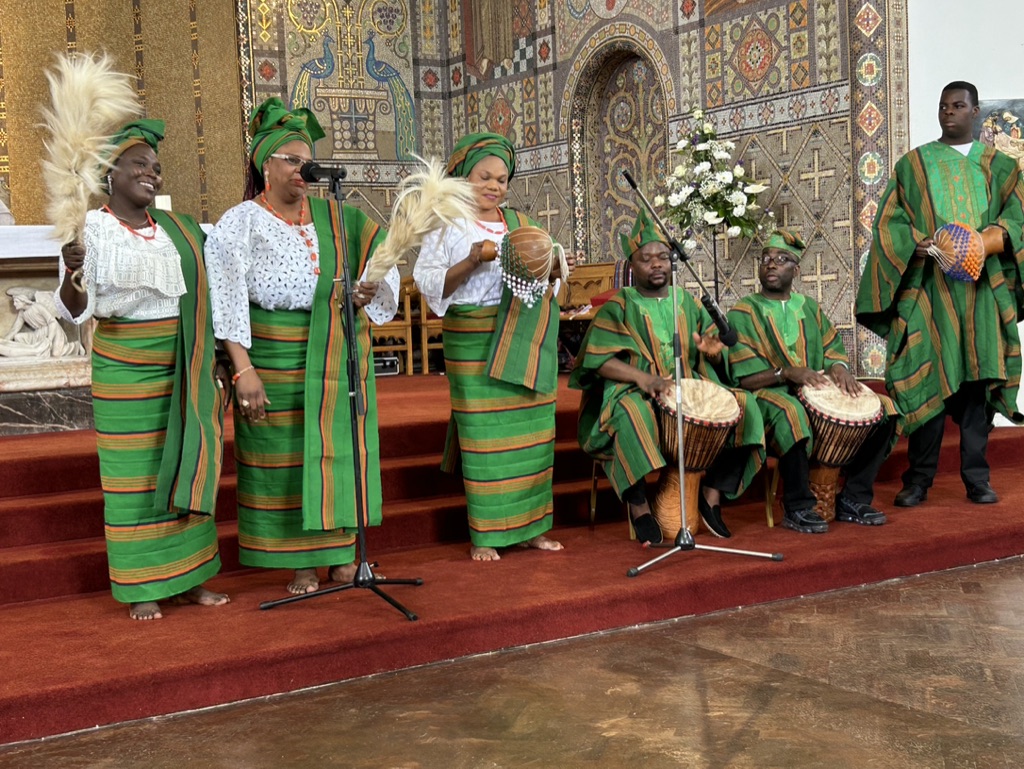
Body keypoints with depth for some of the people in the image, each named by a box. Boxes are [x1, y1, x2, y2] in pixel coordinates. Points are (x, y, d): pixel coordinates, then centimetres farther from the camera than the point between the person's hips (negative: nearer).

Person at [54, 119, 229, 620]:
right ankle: (143, 588, 8)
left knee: (185, 467, 9)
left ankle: (187, 579, 19)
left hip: (183, 370, 5)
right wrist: (72, 273, -32)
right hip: (126, 368, -5)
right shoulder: (90, 229, -5)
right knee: (135, 475, -1)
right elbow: (75, 311, -11)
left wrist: (211, 363, 17)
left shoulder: (177, 228, 10)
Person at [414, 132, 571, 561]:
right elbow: (428, 281, -7)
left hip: (524, 342, 5)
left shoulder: (519, 224, 15)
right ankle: (483, 534, 4)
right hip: (473, 343, -4)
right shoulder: (446, 225, 2)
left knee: (529, 430, 5)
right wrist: (471, 262, -20)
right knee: (482, 436, -4)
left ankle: (528, 526, 15)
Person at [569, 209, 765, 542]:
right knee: (632, 414, -39)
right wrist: (642, 377, -26)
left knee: (742, 403, -17)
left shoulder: (686, 302, 17)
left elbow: (711, 347, 15)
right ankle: (639, 507, -28)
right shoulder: (619, 307, 3)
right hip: (634, 393, -4)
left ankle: (712, 494, -11)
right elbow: (598, 360, -10)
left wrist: (712, 352, -11)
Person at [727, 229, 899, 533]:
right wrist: (786, 373, -24)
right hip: (769, 396, -6)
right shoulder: (743, 313, 1)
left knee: (884, 407, -11)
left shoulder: (809, 308, 18)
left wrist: (839, 367, -10)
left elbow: (833, 351, 15)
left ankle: (853, 499, -4)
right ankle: (798, 508, -25)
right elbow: (745, 378, -8)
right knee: (790, 412, -41)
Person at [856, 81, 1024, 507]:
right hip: (928, 287, -1)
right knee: (927, 377, -5)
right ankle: (919, 478, 1)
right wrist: (915, 243, -14)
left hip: (983, 288, 1)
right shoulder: (913, 164, 12)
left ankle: (977, 476, 6)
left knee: (978, 376, 0)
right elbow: (888, 222, 5)